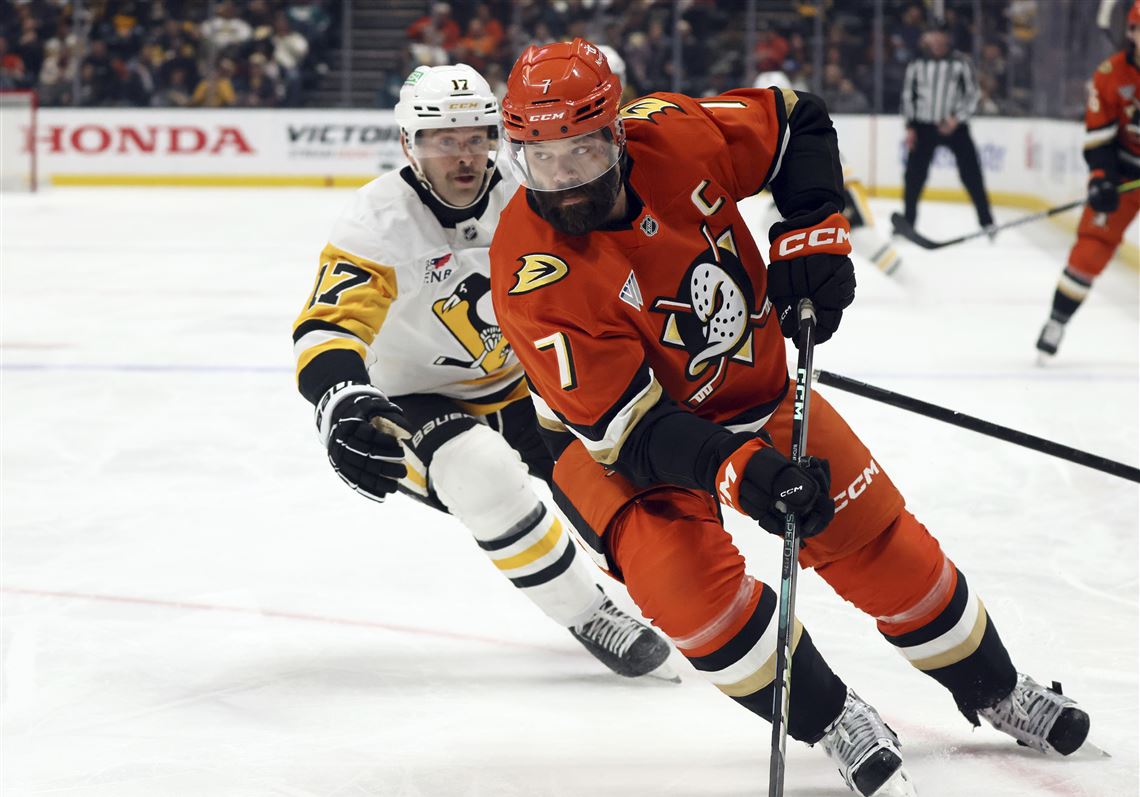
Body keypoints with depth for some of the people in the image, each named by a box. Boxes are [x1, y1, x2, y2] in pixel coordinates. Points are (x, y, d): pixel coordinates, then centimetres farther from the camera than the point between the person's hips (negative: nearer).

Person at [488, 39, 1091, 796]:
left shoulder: (672, 136, -23)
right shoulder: (532, 273, -31)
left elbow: (795, 122, -2)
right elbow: (623, 422, -31)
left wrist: (813, 235, -13)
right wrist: (736, 473, -43)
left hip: (752, 384, 4)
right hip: (618, 442, -4)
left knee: (877, 538, 8)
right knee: (688, 582, -27)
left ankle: (993, 689, 33)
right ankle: (835, 724, -4)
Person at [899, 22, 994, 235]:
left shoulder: (960, 63, -3)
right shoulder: (916, 64, 3)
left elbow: (972, 93, -2)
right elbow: (908, 95, 8)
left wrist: (957, 119, -14)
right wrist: (910, 127, 2)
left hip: (955, 126, -2)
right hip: (924, 127, 2)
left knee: (971, 175, -4)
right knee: (914, 175, -1)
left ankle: (987, 222, 3)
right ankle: (907, 222, 11)